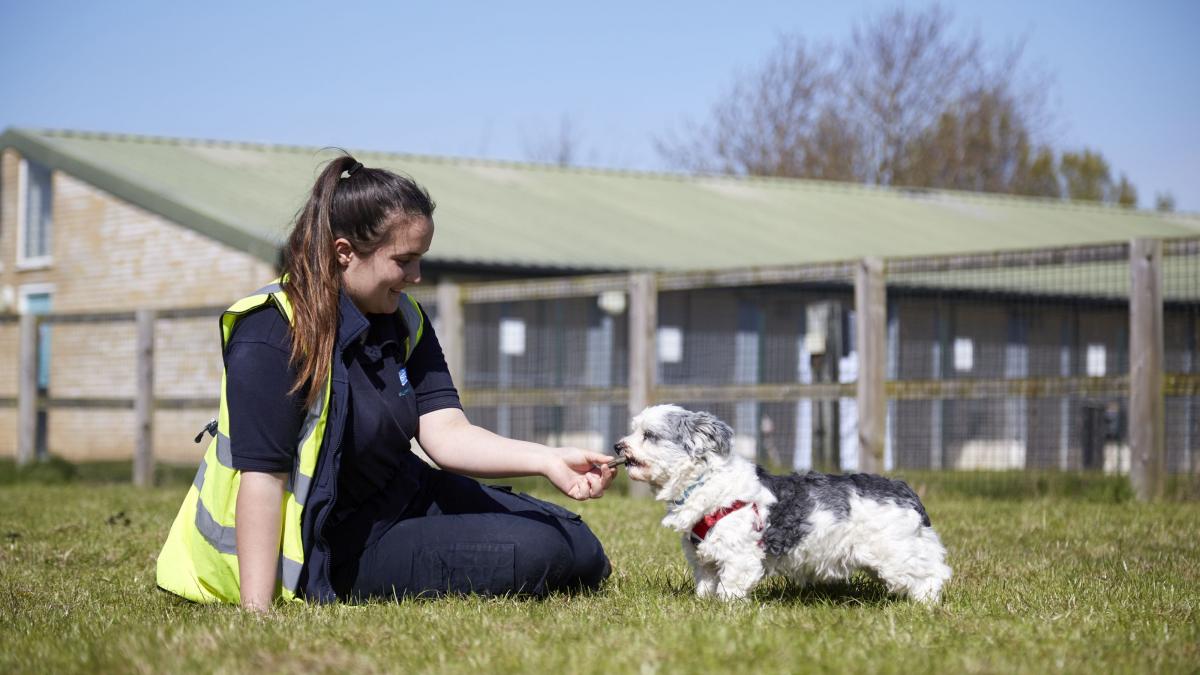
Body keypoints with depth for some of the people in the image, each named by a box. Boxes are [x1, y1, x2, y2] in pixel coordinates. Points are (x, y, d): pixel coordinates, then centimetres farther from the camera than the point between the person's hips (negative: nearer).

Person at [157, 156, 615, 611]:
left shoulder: (404, 322, 2)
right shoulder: (271, 337, -23)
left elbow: (444, 432, -8)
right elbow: (261, 477, -27)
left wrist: (548, 461, -25)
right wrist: (255, 612, -33)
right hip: (338, 552, -9)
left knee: (583, 554, 9)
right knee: (535, 553, -18)